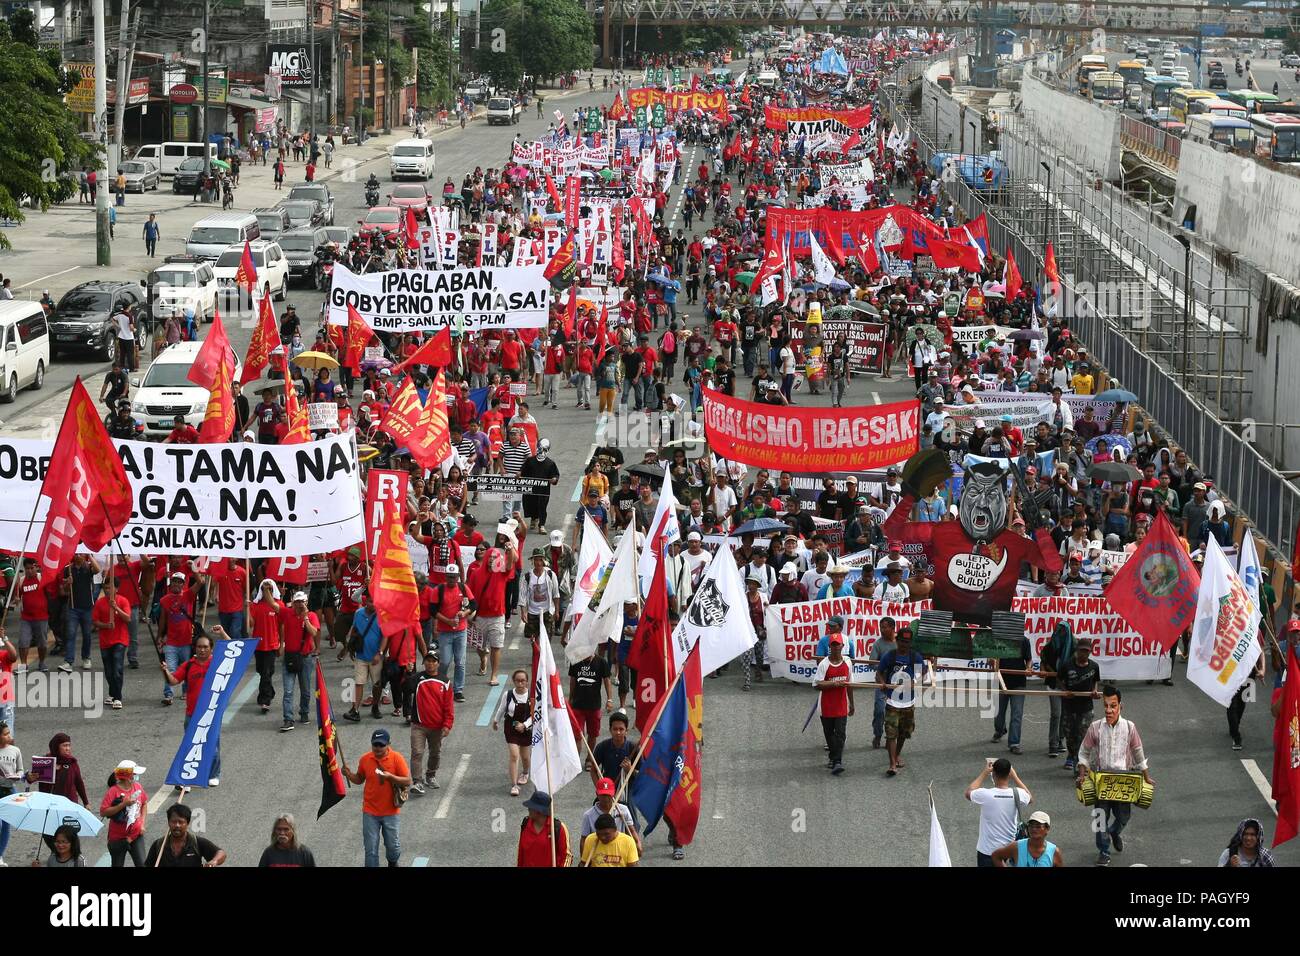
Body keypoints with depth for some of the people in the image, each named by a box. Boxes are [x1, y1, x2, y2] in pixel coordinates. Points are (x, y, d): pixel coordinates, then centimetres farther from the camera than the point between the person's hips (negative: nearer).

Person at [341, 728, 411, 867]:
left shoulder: (397, 758, -11)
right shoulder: (365, 759, -3)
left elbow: (407, 781, -11)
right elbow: (359, 779, 12)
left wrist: (390, 777, -25)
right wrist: (349, 774, -8)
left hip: (391, 812, -1)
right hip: (370, 812, 1)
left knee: (393, 846, 11)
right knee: (371, 850, 1)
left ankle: (393, 863, 42)